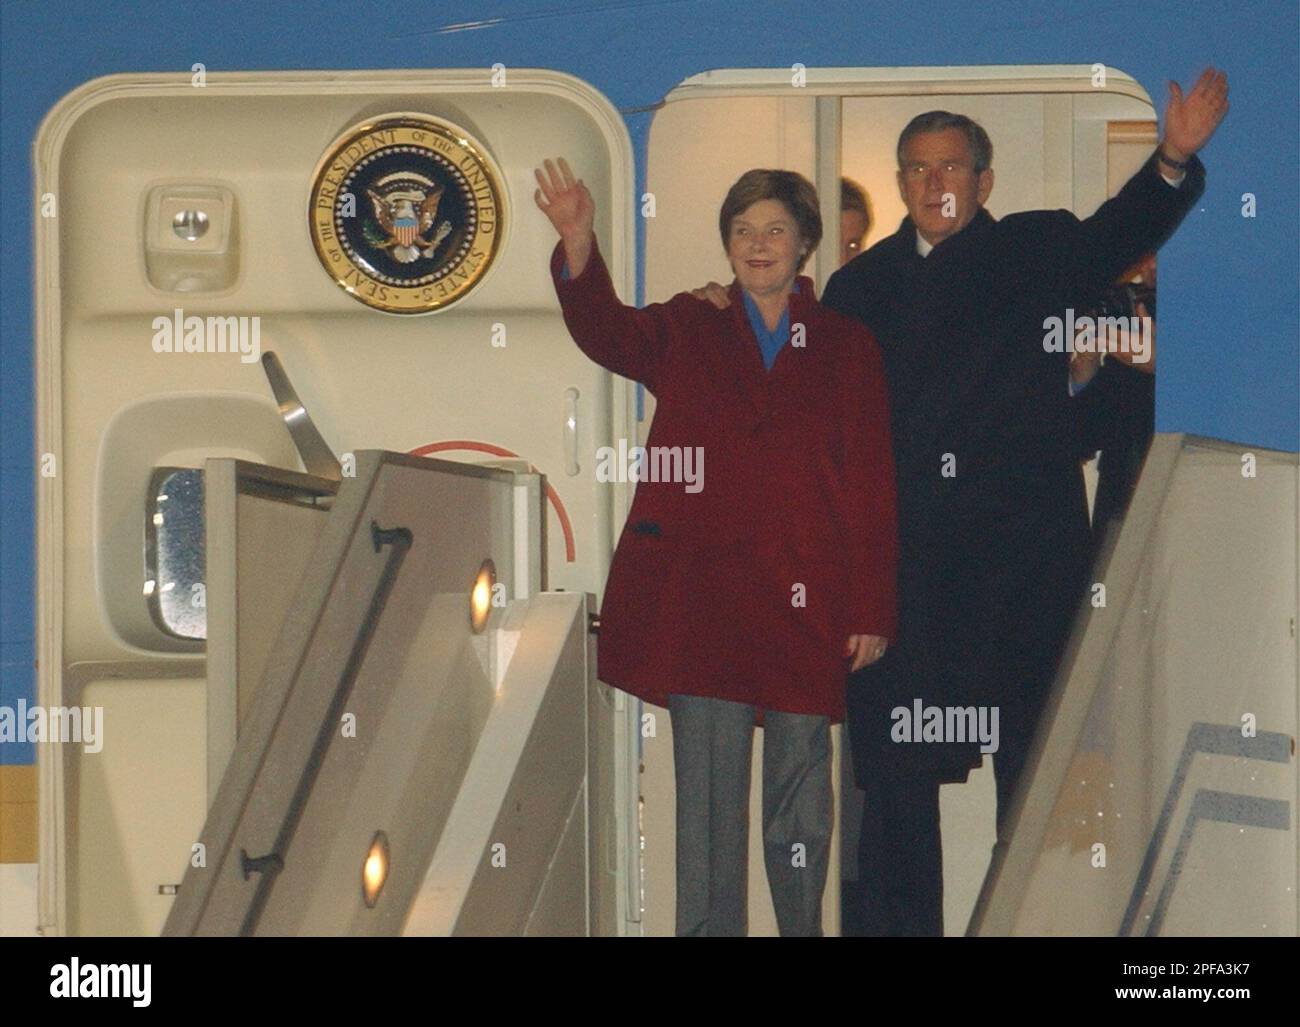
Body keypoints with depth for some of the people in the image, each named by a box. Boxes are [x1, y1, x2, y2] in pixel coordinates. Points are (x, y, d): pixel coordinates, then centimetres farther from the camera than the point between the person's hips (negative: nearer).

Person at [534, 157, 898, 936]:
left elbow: (874, 489, 5)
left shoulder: (848, 347, 9)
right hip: (700, 597, 0)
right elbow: (607, 333, -9)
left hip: (806, 601, 0)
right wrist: (579, 247, -28)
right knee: (708, 797, -2)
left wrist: (873, 611, -2)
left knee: (800, 800, 6)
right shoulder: (686, 331, 11)